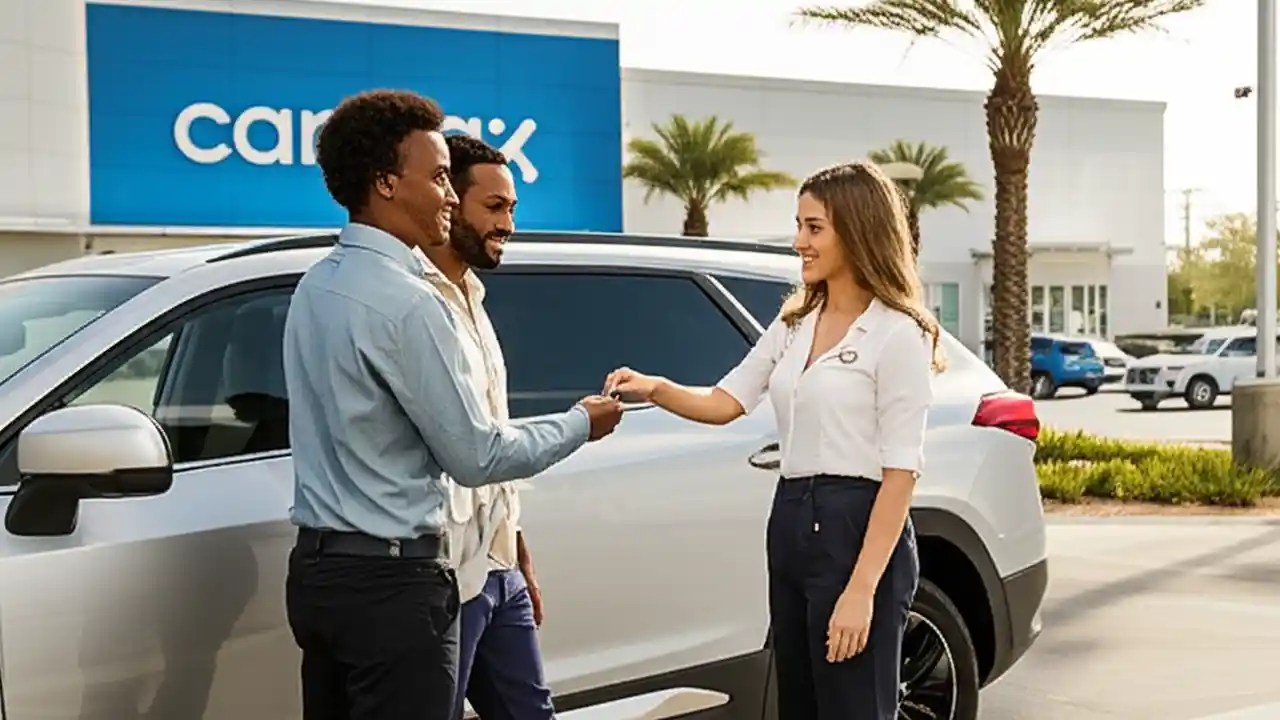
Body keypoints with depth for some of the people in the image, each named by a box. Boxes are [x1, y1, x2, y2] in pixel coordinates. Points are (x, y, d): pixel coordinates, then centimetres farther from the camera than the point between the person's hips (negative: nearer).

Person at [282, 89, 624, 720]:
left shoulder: (317, 284, 9)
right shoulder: (404, 301, -19)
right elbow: (475, 456, -13)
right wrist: (580, 424, 1)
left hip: (318, 565, 9)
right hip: (390, 578, -9)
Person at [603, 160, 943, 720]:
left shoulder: (897, 333, -10)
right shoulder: (794, 323, 13)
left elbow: (900, 471, -15)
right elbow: (726, 403, 10)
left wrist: (862, 590, -20)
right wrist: (655, 389, -11)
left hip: (857, 528, -8)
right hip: (790, 523, 8)